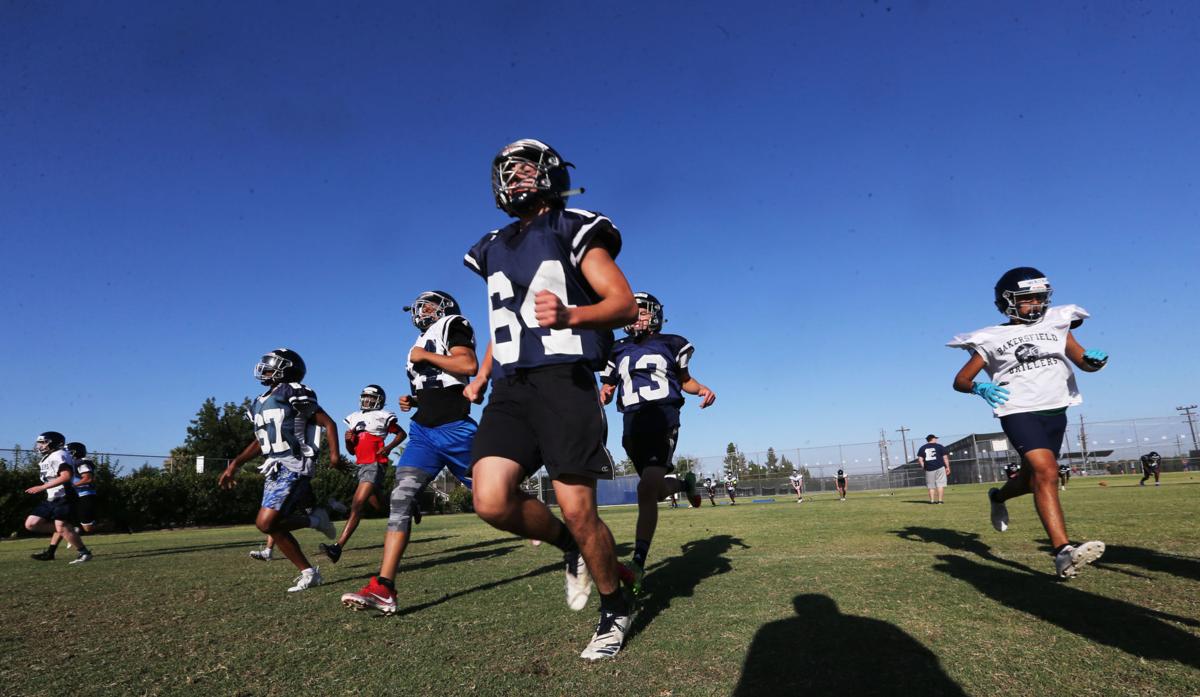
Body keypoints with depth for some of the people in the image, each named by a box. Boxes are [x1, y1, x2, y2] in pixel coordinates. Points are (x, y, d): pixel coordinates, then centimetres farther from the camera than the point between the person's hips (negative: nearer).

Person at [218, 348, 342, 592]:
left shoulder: (294, 394, -7)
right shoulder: (261, 403, 17)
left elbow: (328, 423, -7)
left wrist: (334, 453, -19)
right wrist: (234, 465, 22)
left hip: (293, 466, -9)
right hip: (274, 468, 9)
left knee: (266, 523, -16)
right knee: (274, 527, 5)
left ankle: (316, 519, 6)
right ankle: (308, 573, 16)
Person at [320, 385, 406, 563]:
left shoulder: (382, 417, -1)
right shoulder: (355, 418, 16)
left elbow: (402, 433, 8)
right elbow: (352, 450, 20)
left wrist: (389, 447, -7)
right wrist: (348, 440, -1)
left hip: (375, 465, -8)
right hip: (361, 465, 8)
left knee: (357, 505, -17)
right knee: (380, 506, 17)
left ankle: (338, 547, -23)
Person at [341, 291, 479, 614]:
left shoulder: (452, 326, 1)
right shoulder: (423, 341, 25)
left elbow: (469, 365, -18)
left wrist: (425, 355, -10)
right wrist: (413, 400, 14)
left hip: (455, 429, -7)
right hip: (423, 431, 7)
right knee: (402, 498, -9)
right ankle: (383, 588, -14)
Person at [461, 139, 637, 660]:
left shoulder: (574, 232, 4)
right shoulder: (496, 248, 24)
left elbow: (625, 305, -4)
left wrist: (570, 315, -23)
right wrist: (480, 377, 22)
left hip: (563, 378, -5)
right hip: (510, 387, 6)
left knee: (577, 511, -7)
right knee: (492, 502, -13)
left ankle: (616, 608, 20)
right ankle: (570, 546, 17)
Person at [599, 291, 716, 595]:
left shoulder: (671, 345, 9)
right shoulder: (618, 351, 16)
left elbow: (685, 379, 19)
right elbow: (607, 389, 20)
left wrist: (703, 389, -2)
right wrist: (601, 396, -3)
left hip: (664, 418, -4)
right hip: (633, 423, 4)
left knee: (647, 490, -20)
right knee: (656, 490, 12)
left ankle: (638, 565, -17)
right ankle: (685, 483, 49)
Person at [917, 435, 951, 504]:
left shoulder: (922, 448, 9)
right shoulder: (939, 446, 4)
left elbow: (920, 459, 1)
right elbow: (945, 457, 0)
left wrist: (923, 467, 7)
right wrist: (947, 467, 5)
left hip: (928, 469, 2)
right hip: (939, 467, -2)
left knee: (931, 486, 8)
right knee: (940, 484, 1)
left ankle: (932, 500, 4)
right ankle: (940, 500, -3)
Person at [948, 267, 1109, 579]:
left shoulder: (1056, 323, 9)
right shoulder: (991, 339, -2)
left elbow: (1084, 363, 8)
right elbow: (960, 380, -1)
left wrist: (1093, 359, -16)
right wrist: (979, 387, -23)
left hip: (1055, 412, 5)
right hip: (1019, 413, -5)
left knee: (1032, 479, 16)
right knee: (1046, 473, -23)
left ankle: (998, 497, 49)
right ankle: (1063, 553, -25)